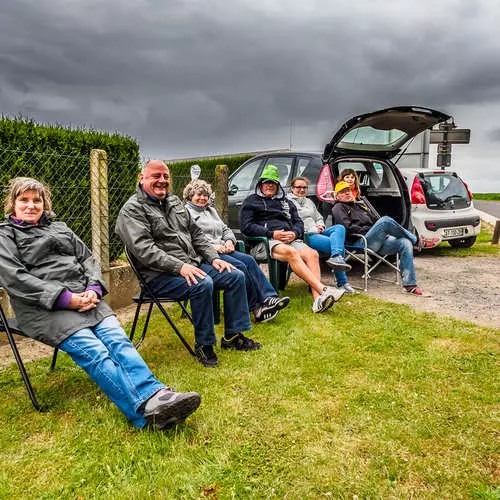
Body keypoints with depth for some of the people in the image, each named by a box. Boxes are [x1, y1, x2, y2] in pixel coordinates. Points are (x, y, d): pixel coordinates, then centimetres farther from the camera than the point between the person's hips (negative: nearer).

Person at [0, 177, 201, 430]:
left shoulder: (59, 228, 27)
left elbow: (87, 259, 19)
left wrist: (93, 290, -4)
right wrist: (65, 298, -14)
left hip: (84, 297, 5)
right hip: (43, 308, -4)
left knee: (118, 339, -22)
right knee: (94, 352, -26)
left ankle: (156, 397, -37)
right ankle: (147, 414, -39)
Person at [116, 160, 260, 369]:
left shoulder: (174, 202, 18)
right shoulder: (132, 210, -8)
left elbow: (196, 233, 20)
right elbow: (143, 249, -20)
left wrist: (214, 258, 5)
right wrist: (179, 267, -29)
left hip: (192, 265, 8)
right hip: (160, 275, -8)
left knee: (236, 275, -3)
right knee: (203, 284, -33)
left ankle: (233, 336, 6)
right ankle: (204, 344, -14)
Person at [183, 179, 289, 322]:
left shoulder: (211, 210, 28)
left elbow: (226, 229, 27)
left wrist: (229, 241, 3)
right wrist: (212, 246, -19)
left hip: (222, 250, 7)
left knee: (249, 260, -18)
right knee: (239, 266, -27)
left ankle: (269, 298, -26)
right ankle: (256, 307, -24)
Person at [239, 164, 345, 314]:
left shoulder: (286, 202, 31)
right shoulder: (251, 201, 16)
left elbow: (299, 223, 24)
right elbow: (246, 227, 2)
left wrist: (294, 233, -2)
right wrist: (272, 234, -9)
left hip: (290, 239, 5)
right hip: (267, 241, -4)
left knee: (312, 254, -27)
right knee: (291, 253, -37)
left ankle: (318, 299, -40)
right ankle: (323, 289, -45)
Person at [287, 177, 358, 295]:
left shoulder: (309, 201, 31)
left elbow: (319, 217, 32)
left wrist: (320, 226, 6)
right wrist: (311, 229, -14)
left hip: (317, 232, 8)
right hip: (305, 235, -8)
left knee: (339, 228, -22)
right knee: (336, 244, -25)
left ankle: (336, 258, -41)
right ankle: (342, 282, -30)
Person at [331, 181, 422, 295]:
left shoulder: (360, 205, 33)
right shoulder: (338, 208, 8)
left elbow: (373, 221, 31)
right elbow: (348, 228, -8)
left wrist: (383, 233, 10)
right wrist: (367, 231, -11)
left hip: (377, 241, 8)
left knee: (405, 243, -16)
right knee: (385, 220, -29)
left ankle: (409, 284, -19)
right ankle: (413, 239, -5)